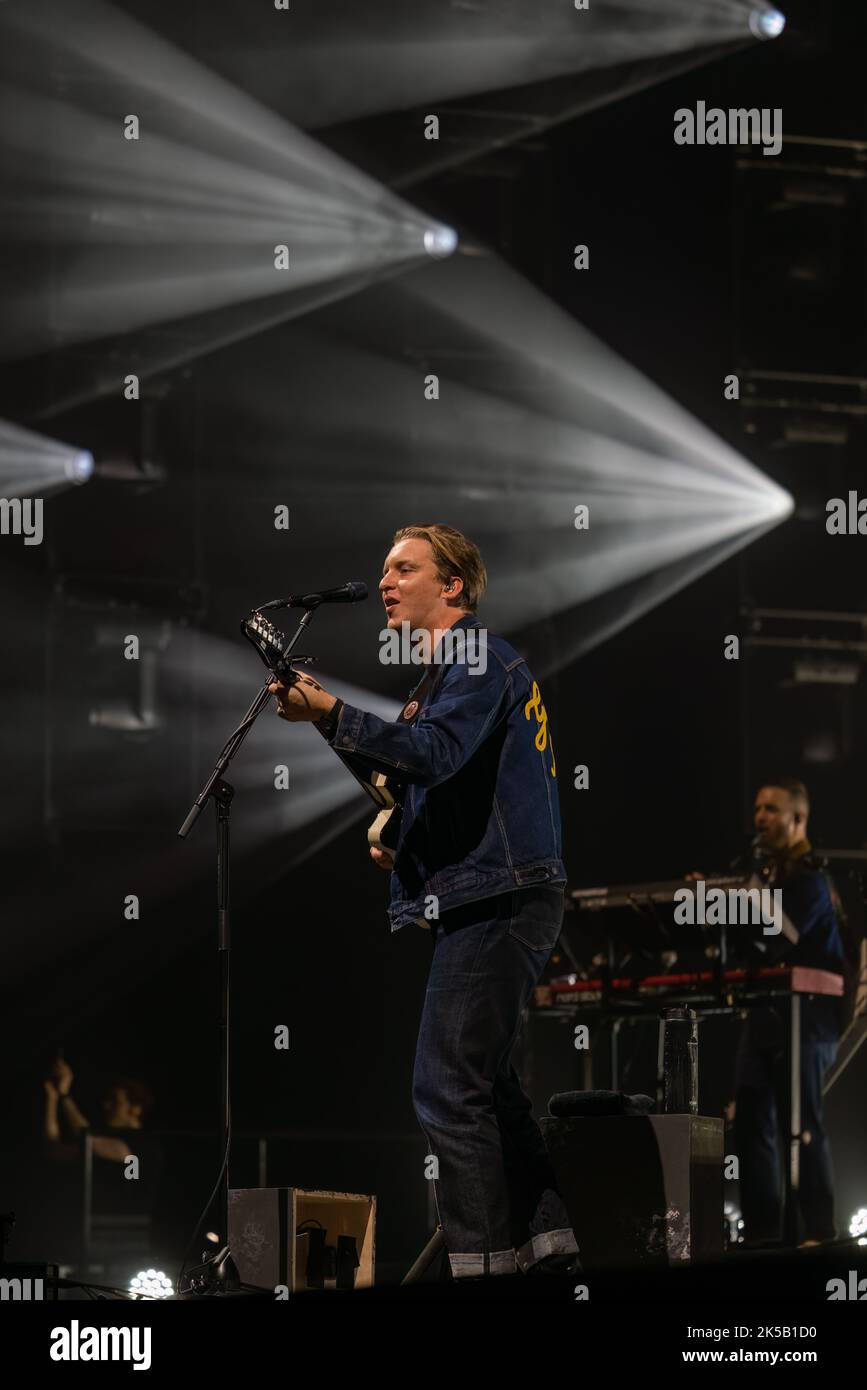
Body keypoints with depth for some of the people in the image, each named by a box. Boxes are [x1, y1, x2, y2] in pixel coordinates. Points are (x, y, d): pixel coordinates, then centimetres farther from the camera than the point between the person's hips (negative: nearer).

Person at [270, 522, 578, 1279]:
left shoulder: (478, 657, -8)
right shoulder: (453, 667, 23)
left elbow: (436, 753, -25)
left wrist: (333, 715, -30)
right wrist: (404, 840, 15)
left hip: (494, 899, -11)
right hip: (496, 897, 11)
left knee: (448, 1088, -14)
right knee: (484, 1082, 14)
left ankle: (483, 1263, -16)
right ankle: (549, 1243, 17)